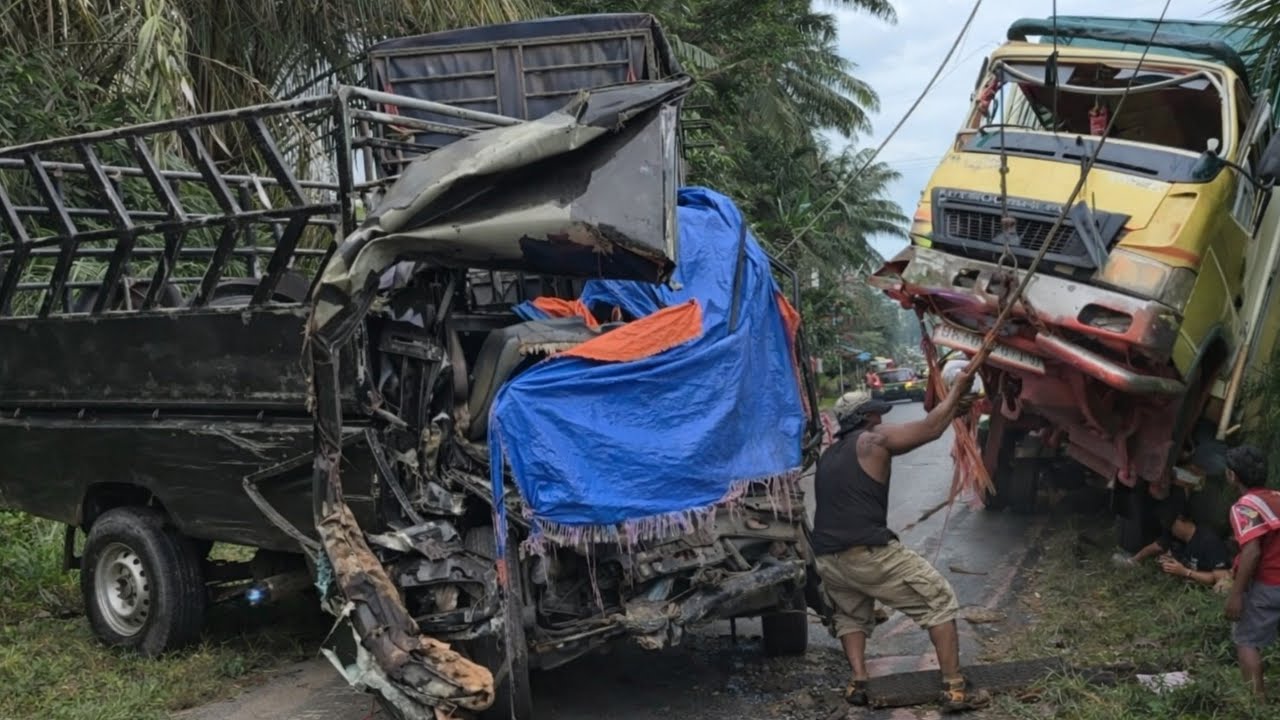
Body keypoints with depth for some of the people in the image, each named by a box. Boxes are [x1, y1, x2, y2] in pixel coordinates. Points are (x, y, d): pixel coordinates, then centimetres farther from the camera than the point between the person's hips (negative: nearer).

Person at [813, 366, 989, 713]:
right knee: (938, 600, 6)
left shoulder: (828, 455, 24)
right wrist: (957, 390, 17)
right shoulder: (873, 440, 3)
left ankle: (858, 682, 14)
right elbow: (930, 429, 4)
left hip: (827, 559, 7)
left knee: (851, 616, 32)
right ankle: (955, 689, 3)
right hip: (869, 553, -7)